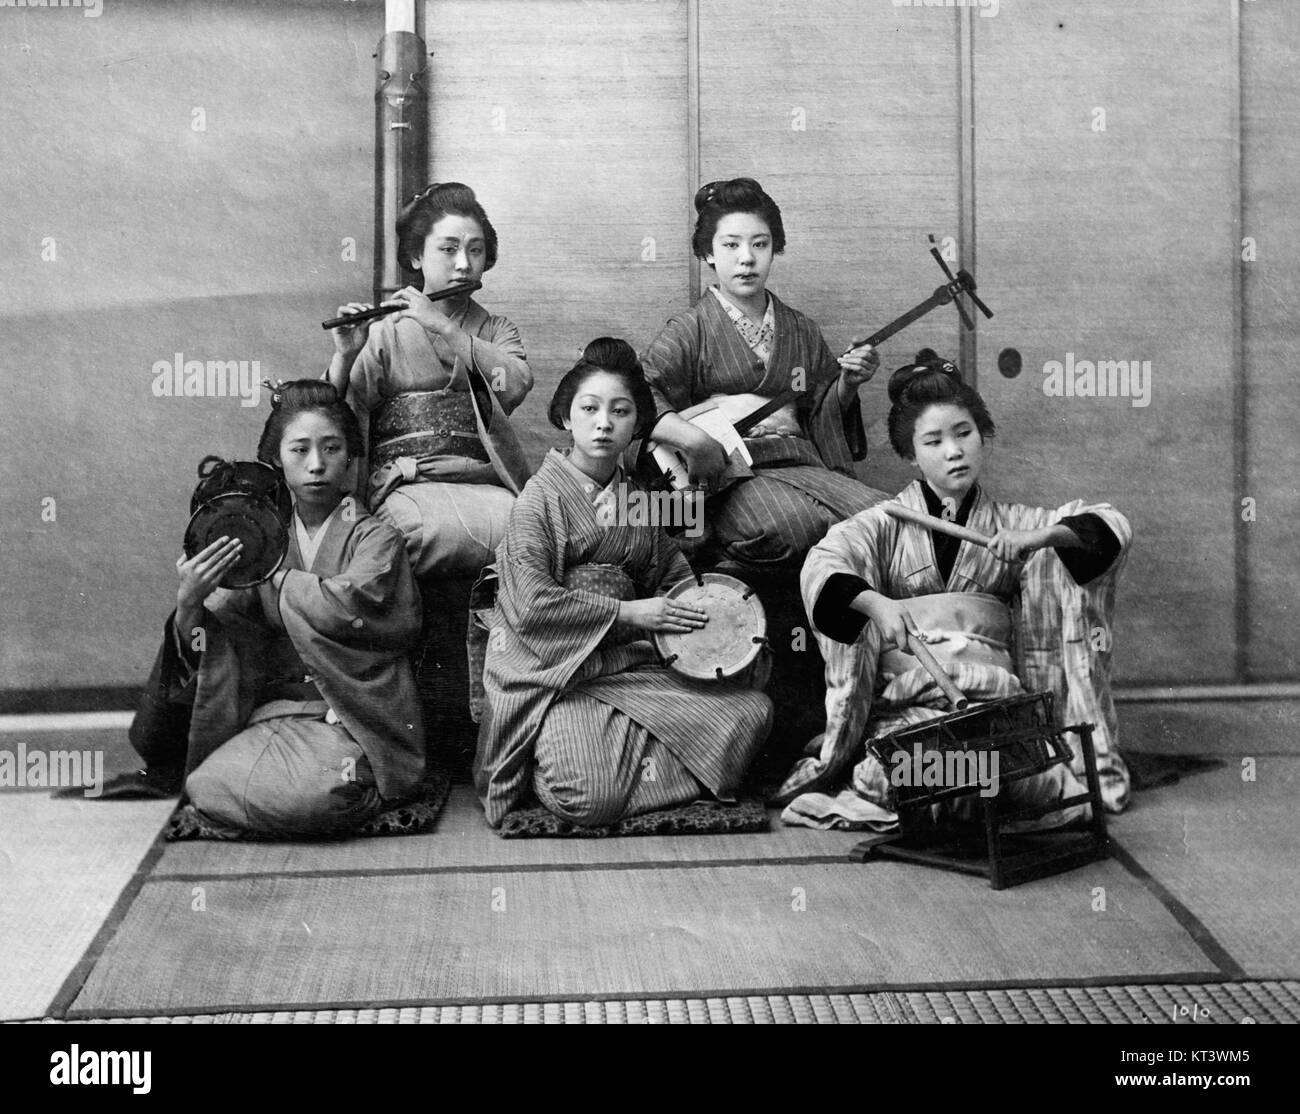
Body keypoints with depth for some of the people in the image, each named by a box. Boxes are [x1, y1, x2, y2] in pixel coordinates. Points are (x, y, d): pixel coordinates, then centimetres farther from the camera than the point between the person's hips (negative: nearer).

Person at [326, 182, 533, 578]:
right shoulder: (384, 333, 11)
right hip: (407, 486, -2)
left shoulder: (496, 330, 19)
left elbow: (517, 384, -5)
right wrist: (345, 356, -16)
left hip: (485, 484, 2)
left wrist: (445, 327, -12)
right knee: (443, 528, -36)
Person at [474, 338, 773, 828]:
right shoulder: (541, 496, -4)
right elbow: (534, 604, -13)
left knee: (751, 710, -10)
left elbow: (673, 576, 17)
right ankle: (558, 753, 6)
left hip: (629, 659, 6)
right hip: (554, 669, -6)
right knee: (591, 793, -29)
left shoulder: (638, 501, 15)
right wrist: (627, 612, -13)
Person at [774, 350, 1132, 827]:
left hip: (996, 694, 2)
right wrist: (877, 603, -29)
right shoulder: (884, 525, 9)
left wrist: (1041, 538, -15)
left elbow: (1111, 526, 5)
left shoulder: (1010, 524, 14)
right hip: (907, 697, -2)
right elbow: (821, 566, -9)